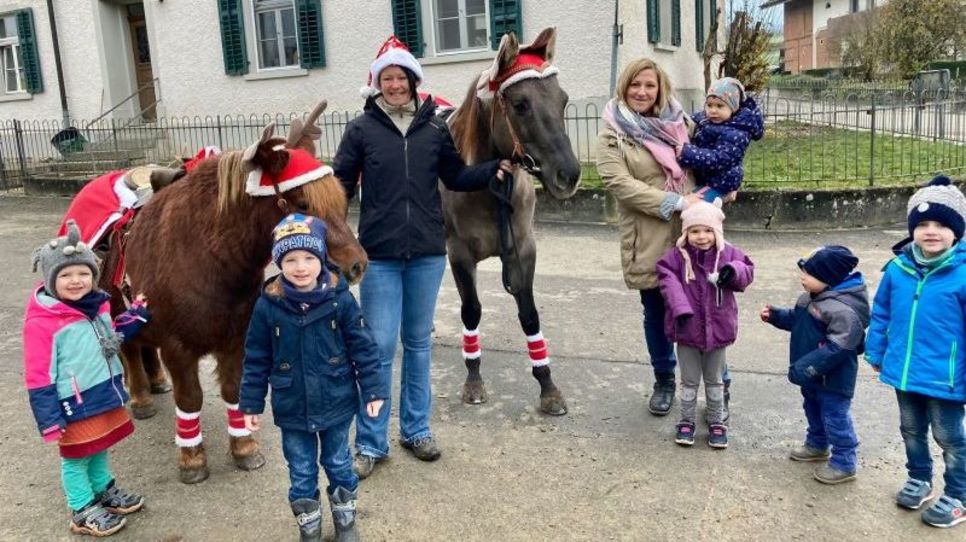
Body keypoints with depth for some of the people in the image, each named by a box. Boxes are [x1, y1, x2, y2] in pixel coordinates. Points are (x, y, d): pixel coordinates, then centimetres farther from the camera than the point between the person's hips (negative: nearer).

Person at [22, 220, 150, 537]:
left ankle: (104, 490, 45)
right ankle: (82, 512, 28)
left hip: (105, 394, 7)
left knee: (100, 447, 24)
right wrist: (49, 419, -17)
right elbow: (38, 376, -18)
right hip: (75, 405, -7)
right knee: (76, 456, 11)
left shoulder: (98, 305, 1)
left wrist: (137, 314, 11)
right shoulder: (41, 323, -21)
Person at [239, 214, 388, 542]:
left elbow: (363, 348, -8)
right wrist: (250, 405, 0)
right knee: (301, 474, 16)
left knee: (339, 465, 19)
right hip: (292, 410, 1)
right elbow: (256, 360, -3)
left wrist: (374, 390, -8)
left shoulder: (339, 298, -14)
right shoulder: (268, 306, -12)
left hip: (336, 404, 0)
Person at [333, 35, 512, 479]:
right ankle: (370, 443, 16)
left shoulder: (435, 127, 3)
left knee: (419, 342, 14)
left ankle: (416, 429, 30)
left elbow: (457, 178, 11)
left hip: (428, 253, 2)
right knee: (379, 348, 1)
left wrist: (496, 169, -3)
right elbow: (341, 184, -2)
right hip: (379, 255, -2)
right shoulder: (362, 129, -3)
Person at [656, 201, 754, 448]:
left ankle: (716, 422, 33)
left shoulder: (728, 253, -4)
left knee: (715, 381, 18)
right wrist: (680, 308, -29)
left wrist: (734, 271, -21)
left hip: (718, 328, 2)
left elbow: (748, 270, 3)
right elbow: (668, 280, -17)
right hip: (687, 329, -1)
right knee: (689, 381, 13)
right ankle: (686, 421, 30)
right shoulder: (677, 255, -10)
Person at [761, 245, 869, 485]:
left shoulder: (844, 310, -30)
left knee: (835, 417, 4)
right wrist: (775, 315, 1)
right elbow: (796, 319, 18)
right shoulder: (812, 297, 1)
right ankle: (817, 445, 46)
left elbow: (836, 348, -32)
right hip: (813, 374, 10)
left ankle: (844, 463, 19)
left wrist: (803, 368, -31)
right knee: (813, 409, 26)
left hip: (833, 379, -10)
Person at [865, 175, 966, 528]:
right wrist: (876, 353, 10)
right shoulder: (898, 268, -5)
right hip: (904, 373, 5)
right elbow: (881, 314, 6)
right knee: (911, 430, 23)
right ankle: (919, 480, 45)